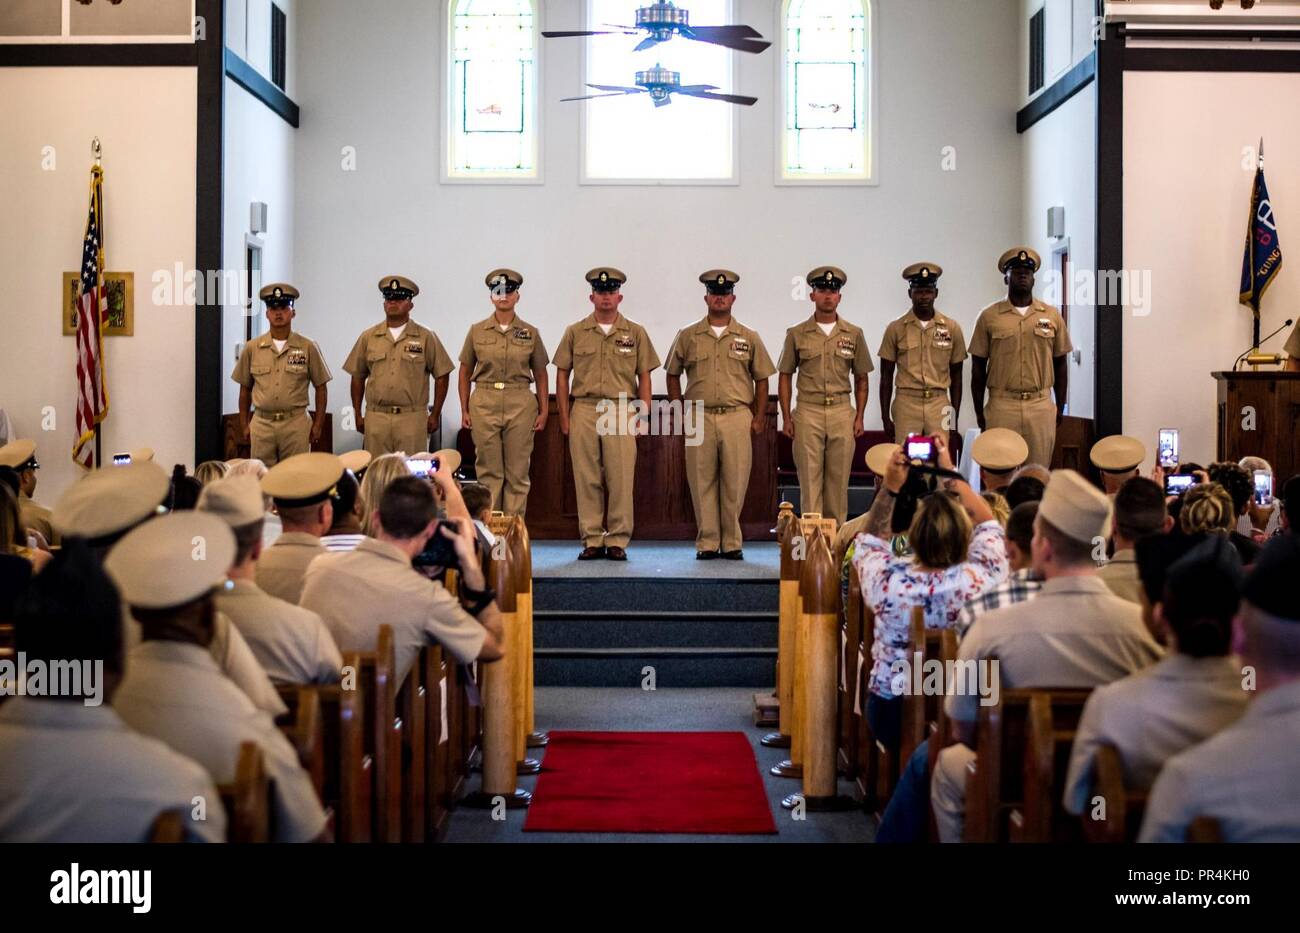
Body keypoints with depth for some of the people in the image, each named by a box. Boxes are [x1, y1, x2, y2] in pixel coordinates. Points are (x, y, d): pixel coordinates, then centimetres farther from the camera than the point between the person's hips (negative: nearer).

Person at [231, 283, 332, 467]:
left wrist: (318, 424, 1)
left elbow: (321, 388, 6)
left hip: (296, 424, -1)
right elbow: (245, 389, 14)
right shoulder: (252, 348, 7)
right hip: (261, 423, 1)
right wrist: (244, 424, 10)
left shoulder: (308, 348, 2)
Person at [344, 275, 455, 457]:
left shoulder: (426, 337, 4)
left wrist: (435, 415, 4)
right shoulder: (368, 337, 10)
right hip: (375, 418, 2)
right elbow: (358, 377, 15)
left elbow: (441, 376, 6)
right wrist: (358, 415, 11)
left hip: (412, 418, -2)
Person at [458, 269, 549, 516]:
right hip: (484, 403, 0)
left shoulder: (530, 333, 5)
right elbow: (465, 373, 10)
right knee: (488, 471, 3)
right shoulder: (477, 331, 6)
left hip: (520, 404, 0)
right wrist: (464, 410, 4)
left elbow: (540, 375, 10)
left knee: (517, 472, 2)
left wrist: (543, 411, 4)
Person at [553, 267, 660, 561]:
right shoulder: (575, 332, 9)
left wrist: (643, 416, 0)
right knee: (587, 480, 1)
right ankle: (592, 541, 7)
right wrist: (564, 417, 3)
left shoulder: (636, 333, 8)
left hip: (622, 412, -1)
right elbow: (562, 375, 10)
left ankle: (618, 541, 3)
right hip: (584, 410, 1)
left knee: (621, 480, -3)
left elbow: (644, 377, 8)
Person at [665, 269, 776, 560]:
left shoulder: (749, 338, 9)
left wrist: (759, 418, 5)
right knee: (702, 483, 2)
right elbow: (672, 375, 15)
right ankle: (707, 543, 9)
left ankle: (732, 543, 8)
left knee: (735, 484, 0)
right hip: (699, 418, 0)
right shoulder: (687, 337, 8)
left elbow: (761, 379, 12)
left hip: (737, 418, 0)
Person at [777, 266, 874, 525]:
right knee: (809, 479, -2)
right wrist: (786, 418, 1)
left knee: (838, 480, 3)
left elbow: (861, 379, 12)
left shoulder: (854, 334, 8)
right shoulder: (797, 334, 5)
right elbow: (785, 376, 8)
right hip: (808, 413, -1)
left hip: (842, 413, 1)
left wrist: (859, 417, 5)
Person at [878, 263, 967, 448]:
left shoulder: (952, 328, 6)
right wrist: (885, 417, 3)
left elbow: (956, 377, 10)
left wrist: (954, 421, 7)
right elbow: (886, 377, 8)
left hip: (940, 406, 1)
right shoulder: (895, 329, 3)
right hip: (906, 405, -1)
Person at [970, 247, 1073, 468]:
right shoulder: (989, 316, 4)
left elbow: (1060, 364, 13)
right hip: (1001, 406, -1)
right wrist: (979, 412, 4)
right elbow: (978, 368, 6)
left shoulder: (1052, 315, 9)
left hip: (1041, 406, 1)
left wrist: (1061, 407, 10)